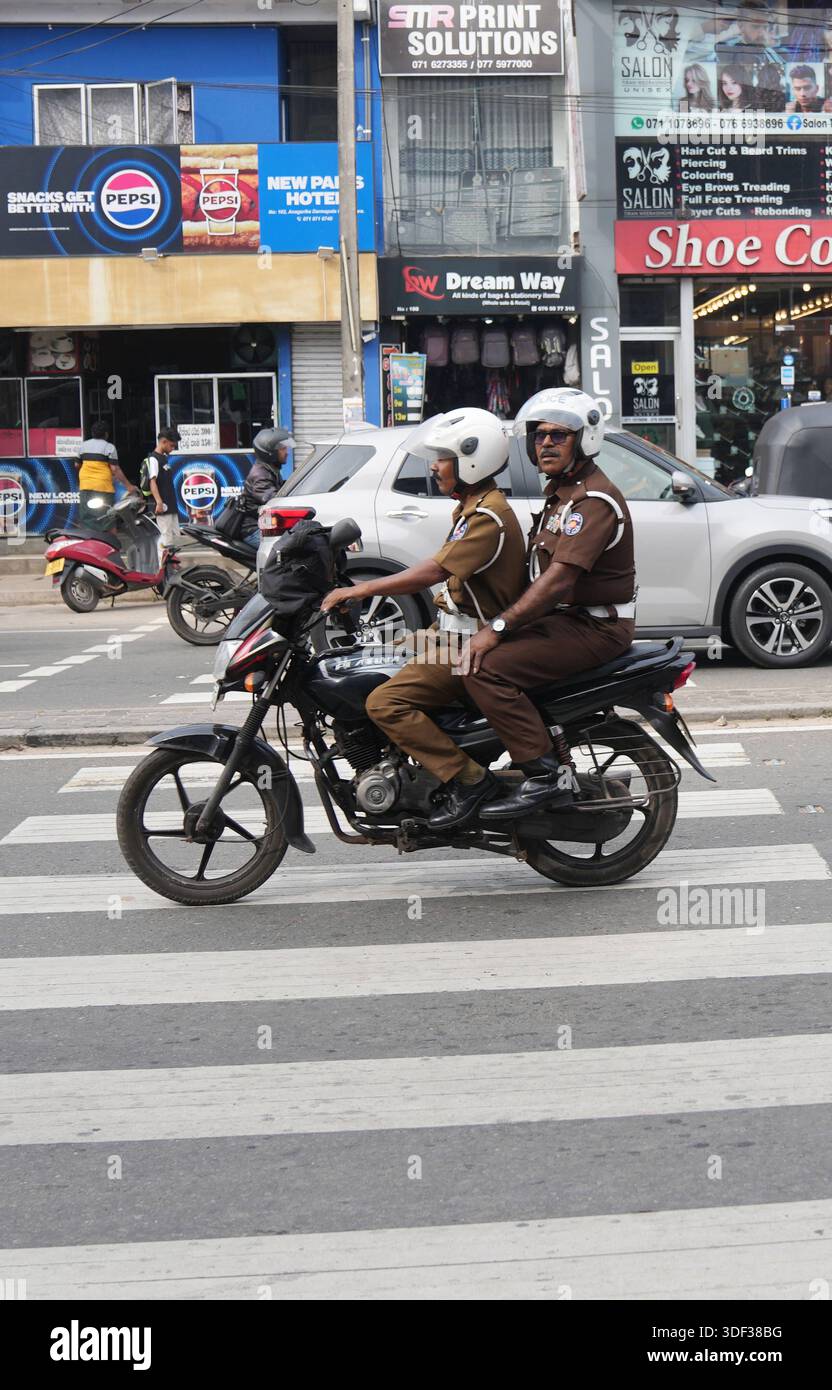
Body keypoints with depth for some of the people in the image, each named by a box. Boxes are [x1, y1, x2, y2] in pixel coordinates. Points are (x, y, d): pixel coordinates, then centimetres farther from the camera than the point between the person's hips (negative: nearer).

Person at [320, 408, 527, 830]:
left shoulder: (488, 517, -19)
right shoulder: (470, 509, 15)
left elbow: (433, 572, -26)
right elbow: (441, 572, 19)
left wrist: (361, 589, -23)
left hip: (471, 643, -11)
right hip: (453, 632, 11)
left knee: (385, 703, -22)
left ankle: (468, 779, -19)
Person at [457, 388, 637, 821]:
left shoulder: (594, 500, -17)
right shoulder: (561, 490, 18)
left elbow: (559, 578, -25)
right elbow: (544, 570, 24)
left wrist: (497, 628, -25)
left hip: (594, 627, -11)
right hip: (566, 617, 11)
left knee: (485, 668, -23)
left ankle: (543, 774, -21)